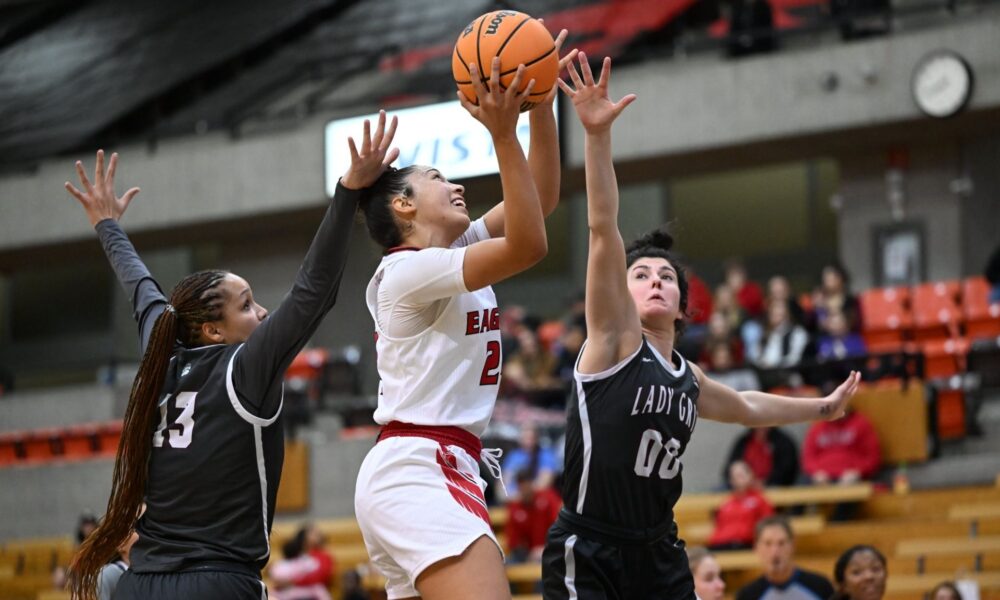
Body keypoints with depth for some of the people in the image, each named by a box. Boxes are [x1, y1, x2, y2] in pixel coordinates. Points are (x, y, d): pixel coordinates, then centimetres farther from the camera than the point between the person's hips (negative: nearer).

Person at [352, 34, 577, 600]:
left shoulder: (457, 251, 19)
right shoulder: (410, 269, -8)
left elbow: (543, 198, 17)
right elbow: (529, 246, -18)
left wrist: (541, 104, 7)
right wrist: (504, 135, -20)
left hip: (446, 471, 10)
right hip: (415, 472, -10)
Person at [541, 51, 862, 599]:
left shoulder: (688, 378, 15)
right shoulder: (615, 338, -3)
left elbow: (744, 407, 38)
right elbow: (603, 229, -17)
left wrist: (821, 407, 50)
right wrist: (597, 135, -28)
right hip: (586, 554, -7)